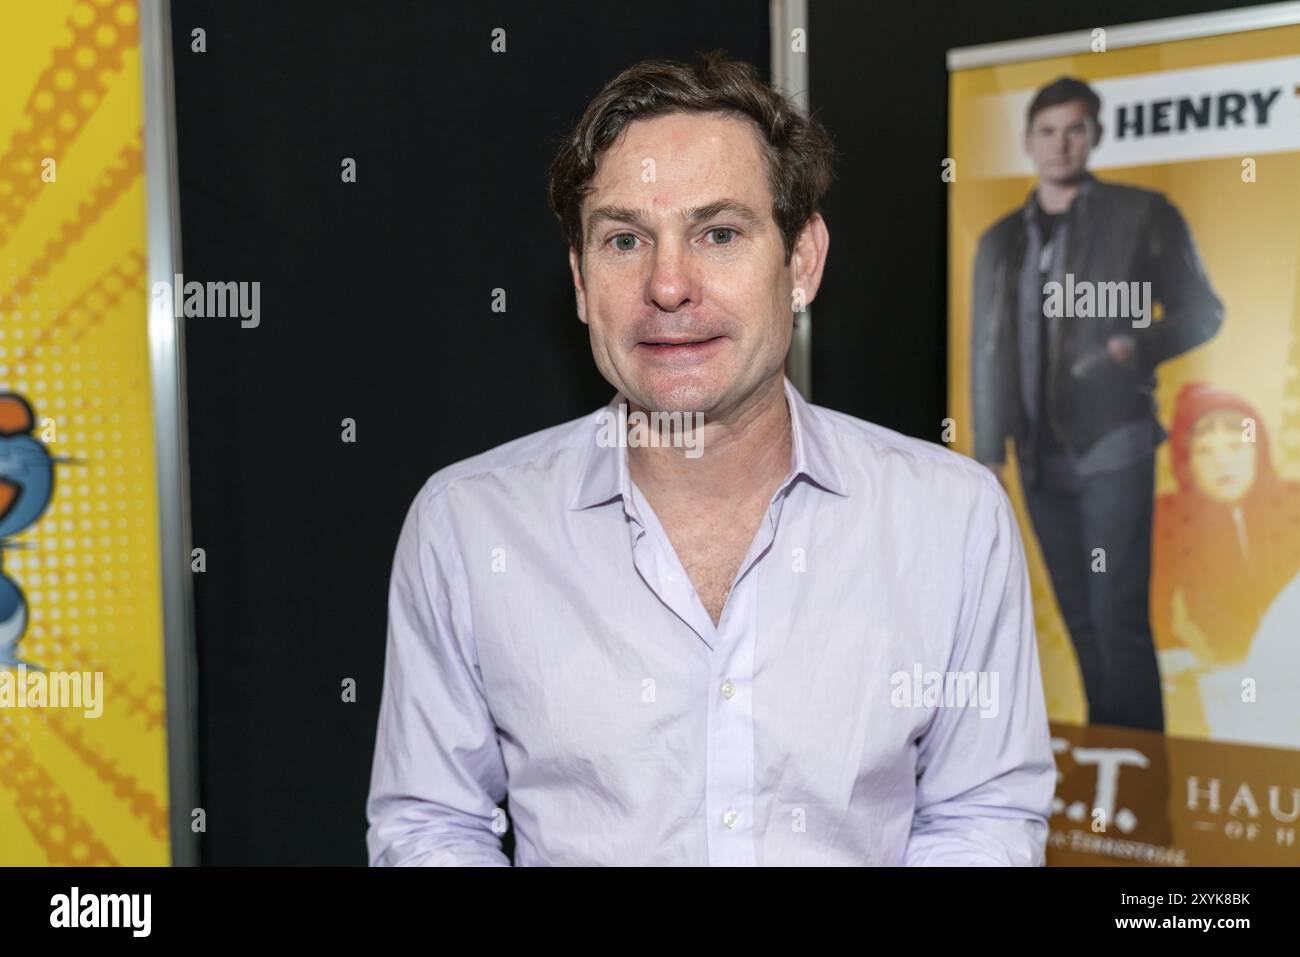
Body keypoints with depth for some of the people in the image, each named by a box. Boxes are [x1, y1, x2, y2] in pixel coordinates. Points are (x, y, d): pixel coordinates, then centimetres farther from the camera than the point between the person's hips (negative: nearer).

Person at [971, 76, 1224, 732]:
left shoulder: (1142, 215, 1)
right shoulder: (1000, 241, 12)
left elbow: (1202, 312, 4)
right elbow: (987, 353, 12)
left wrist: (1143, 344, -15)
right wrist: (988, 453, 6)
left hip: (1113, 447, -4)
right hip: (1041, 456, 4)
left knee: (1119, 617, -8)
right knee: (1082, 622, 10)